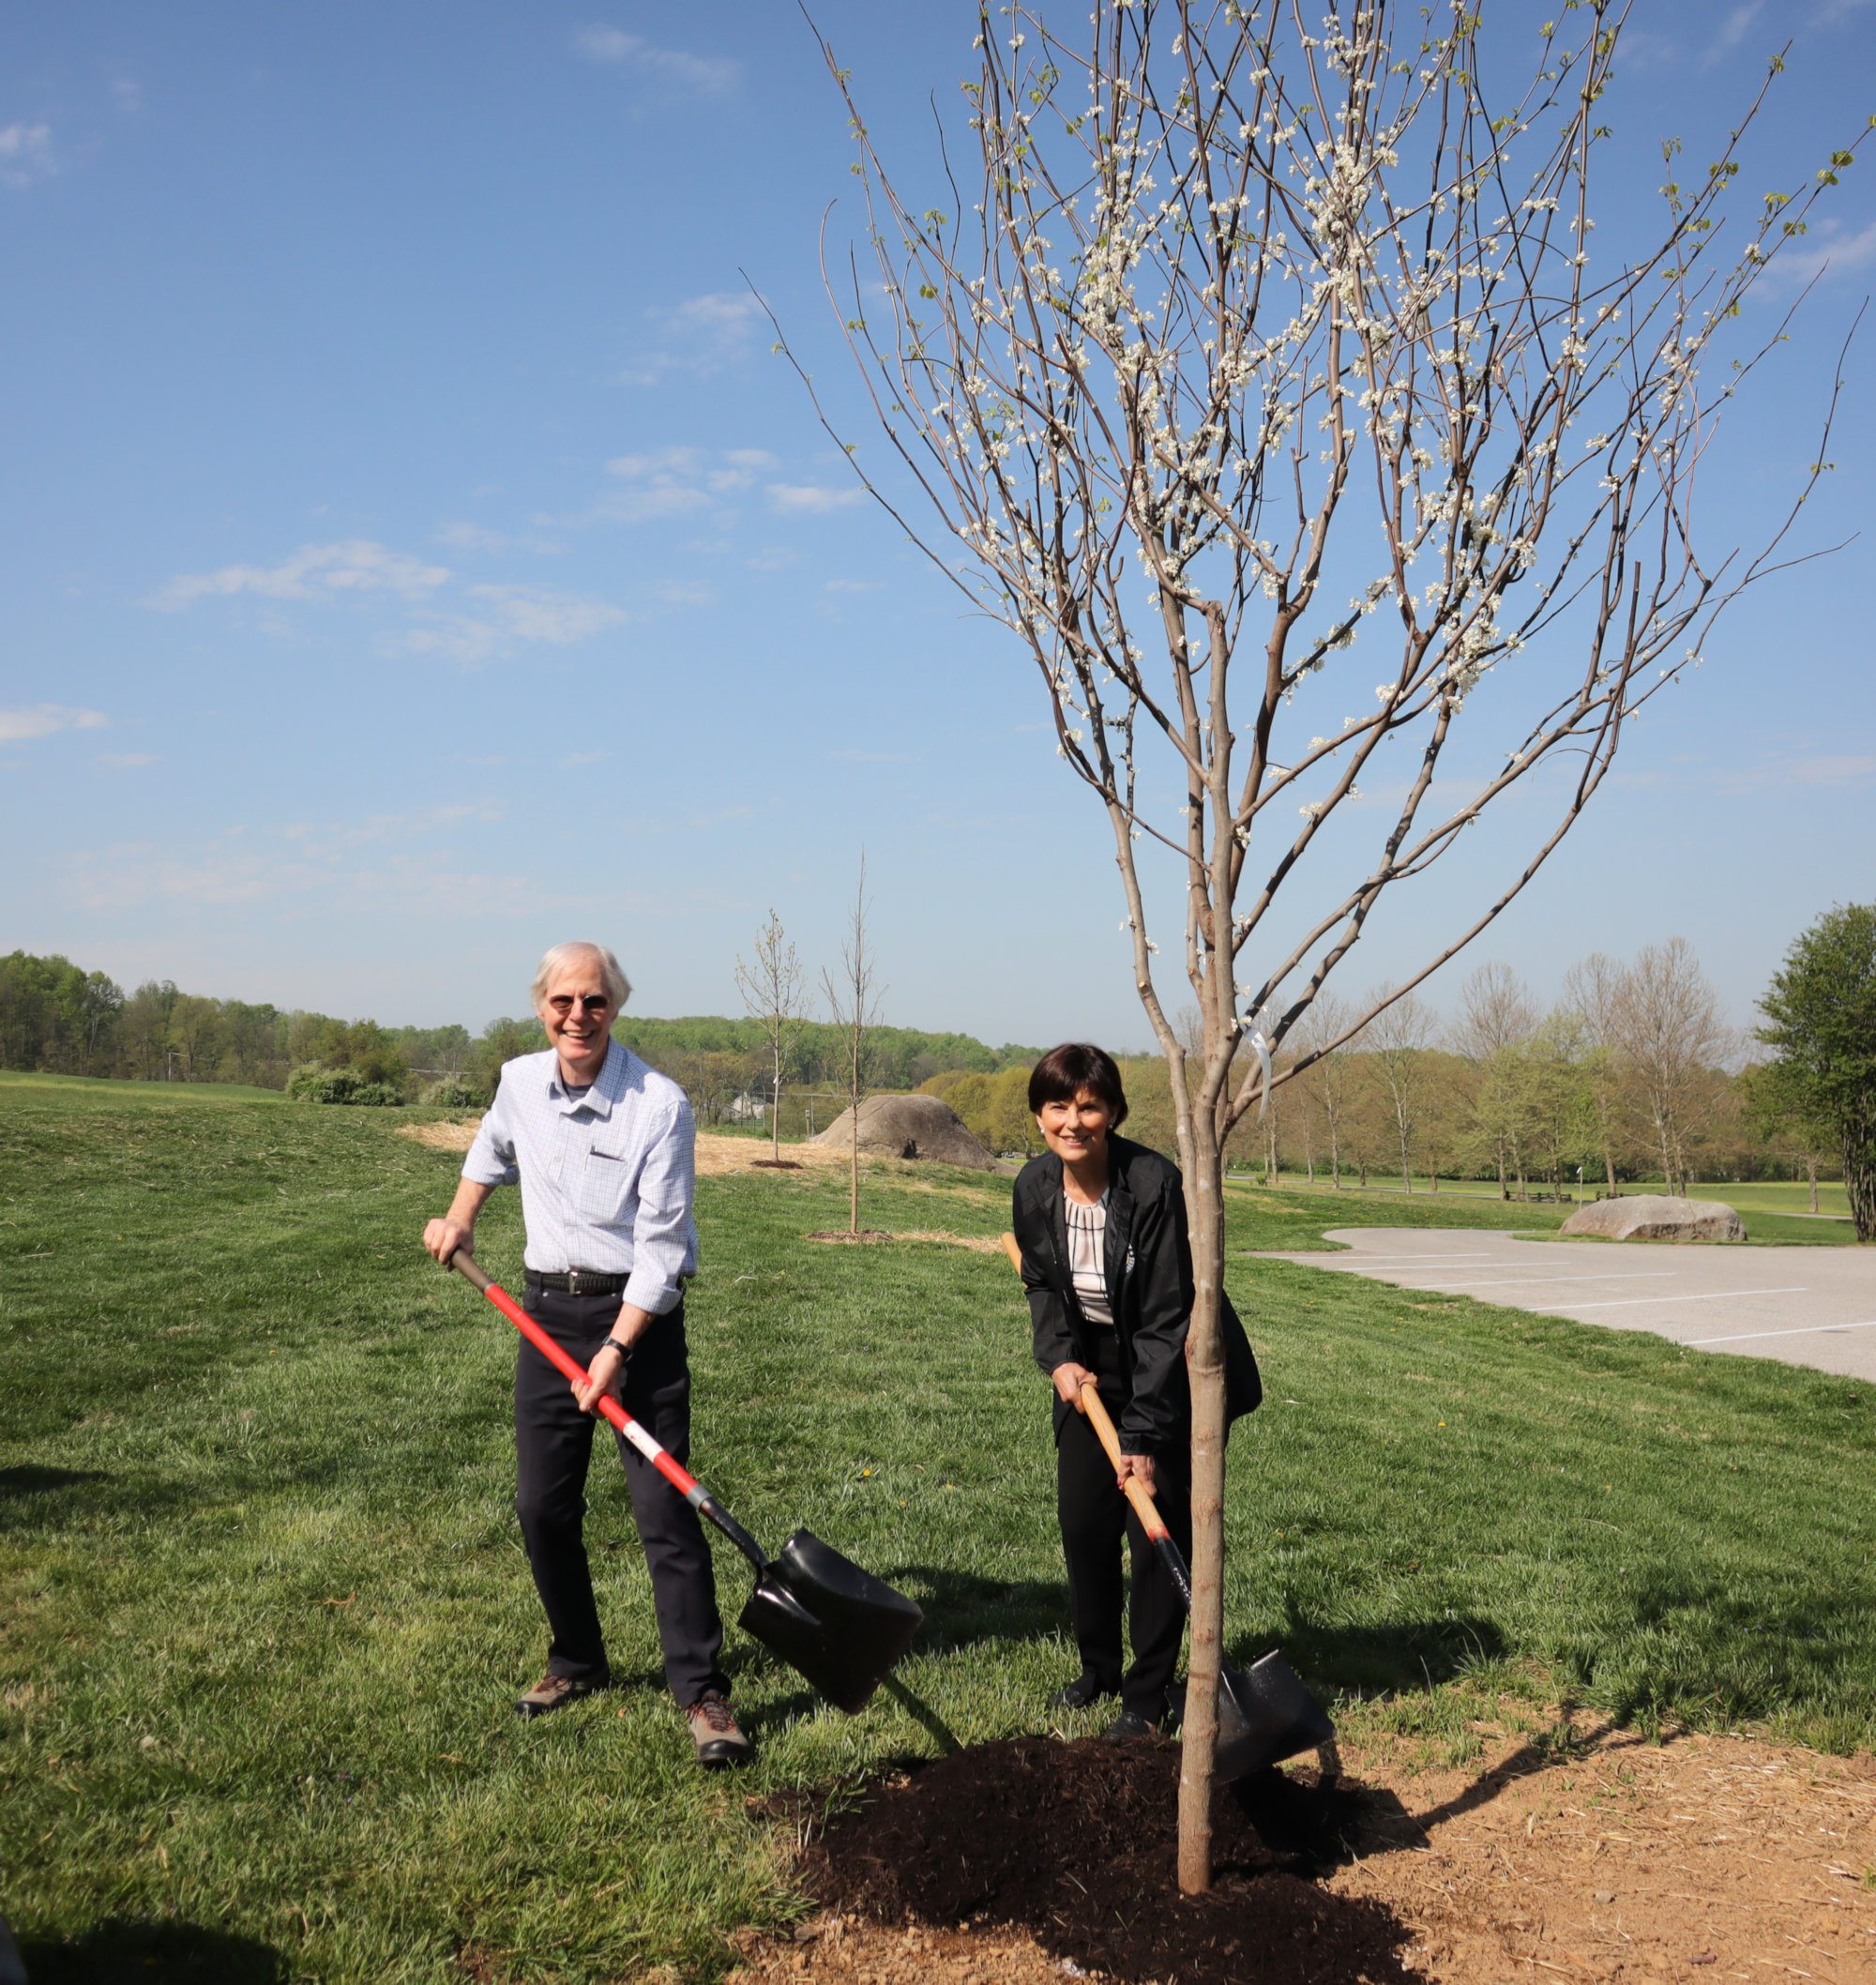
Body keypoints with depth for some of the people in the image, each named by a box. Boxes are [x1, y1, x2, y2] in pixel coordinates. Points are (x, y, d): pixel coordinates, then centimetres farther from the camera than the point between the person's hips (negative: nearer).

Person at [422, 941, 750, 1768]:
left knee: (664, 1507, -8)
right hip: (547, 1307, 5)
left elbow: (660, 1247, -17)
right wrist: (460, 1220, 22)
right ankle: (577, 1662, 28)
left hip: (638, 1312, -5)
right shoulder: (519, 1081, 2)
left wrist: (617, 1349, -21)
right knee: (542, 1507, 9)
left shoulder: (659, 1104, -16)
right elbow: (492, 1149, 29)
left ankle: (702, 1691, 0)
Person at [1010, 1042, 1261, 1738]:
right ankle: (1098, 1667, 29)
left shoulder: (1156, 1185, -29)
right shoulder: (1033, 1188, -12)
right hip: (1093, 1368, 5)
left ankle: (1149, 1694, 10)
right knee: (1082, 1520, 8)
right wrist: (1060, 1356, -12)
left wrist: (1144, 1433, -26)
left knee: (1159, 1526, -5)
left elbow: (1166, 1320, -26)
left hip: (1172, 1373, -5)